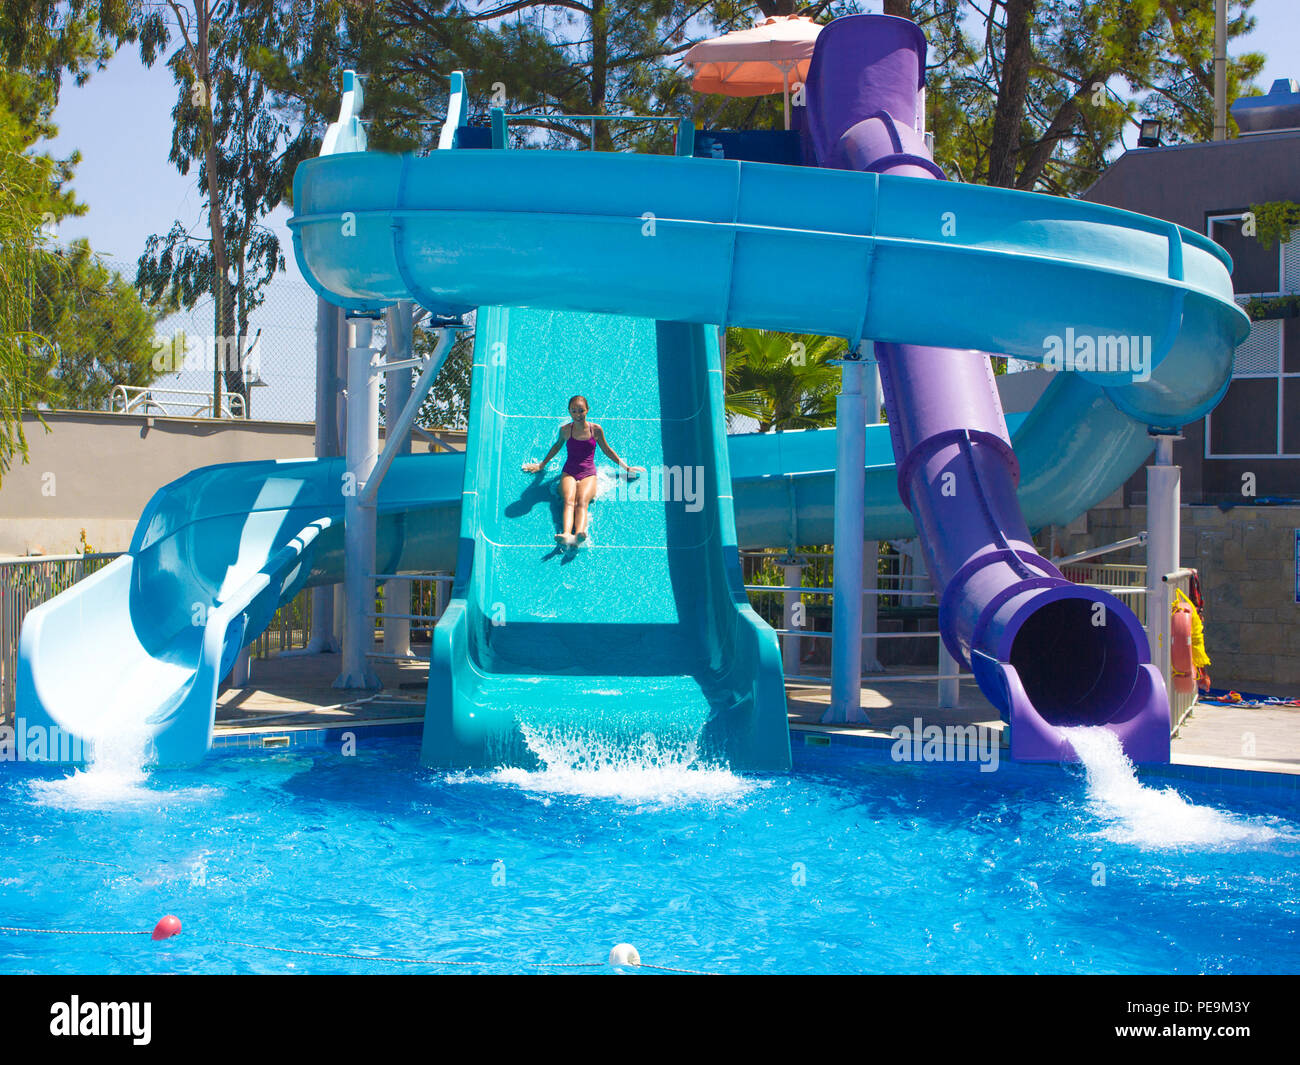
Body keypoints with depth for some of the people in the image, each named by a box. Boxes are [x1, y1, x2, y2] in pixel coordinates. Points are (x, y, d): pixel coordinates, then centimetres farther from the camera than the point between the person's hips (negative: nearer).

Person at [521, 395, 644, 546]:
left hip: (588, 474, -1)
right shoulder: (565, 430, 8)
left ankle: (579, 534, -61)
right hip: (568, 472, 1)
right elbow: (557, 445, 28)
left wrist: (626, 468, 25)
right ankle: (566, 534, -58)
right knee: (569, 501, -31)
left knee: (582, 501, -33)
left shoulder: (596, 430, 6)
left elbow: (607, 450, 20)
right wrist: (542, 465, 39)